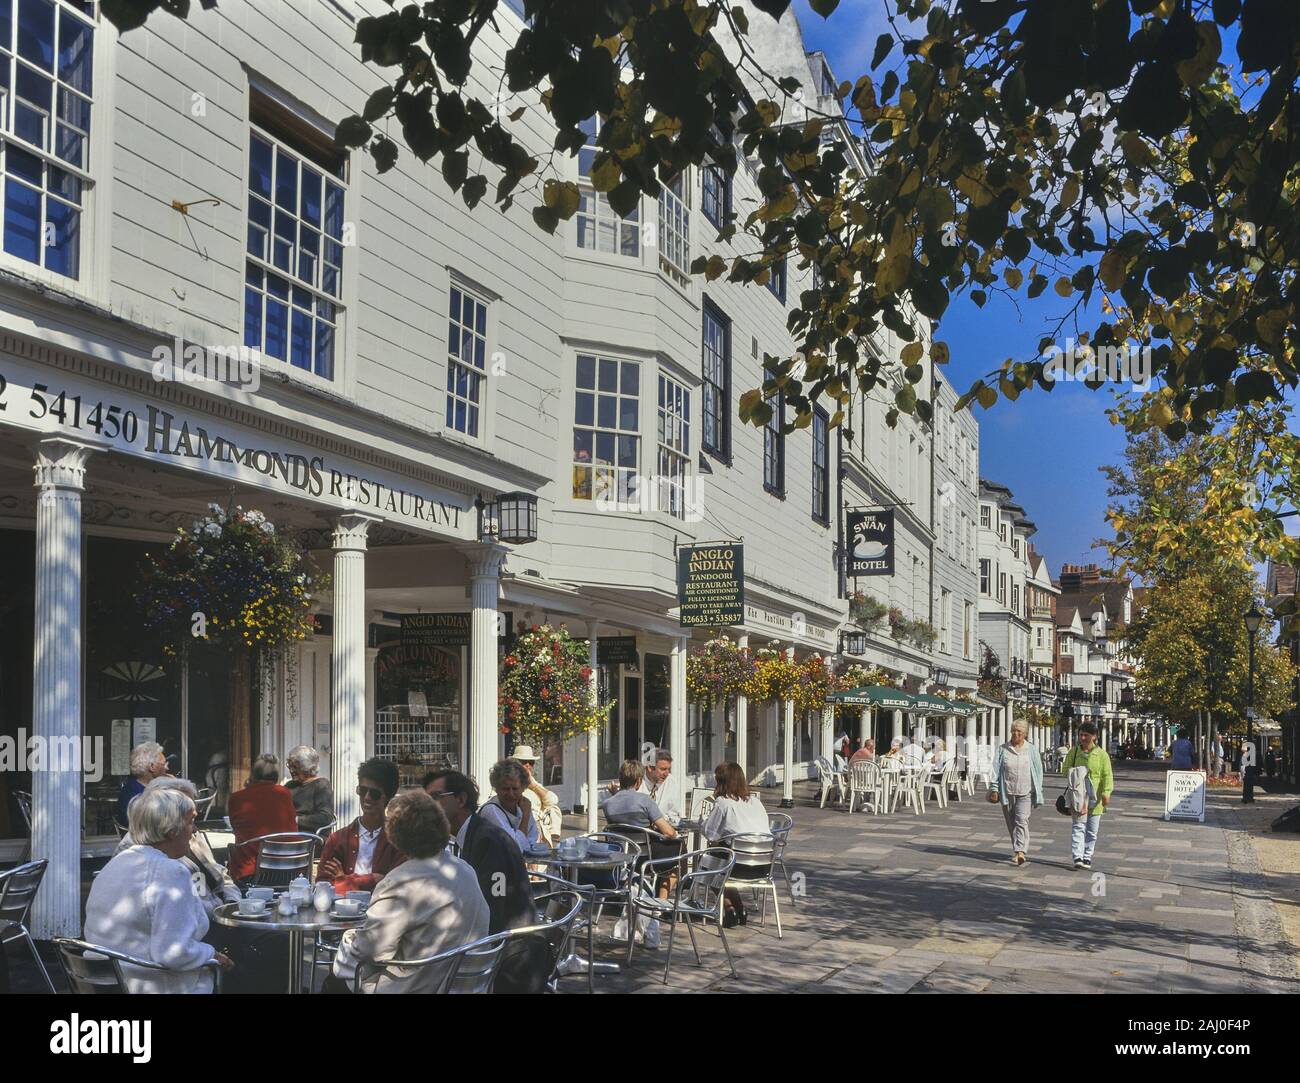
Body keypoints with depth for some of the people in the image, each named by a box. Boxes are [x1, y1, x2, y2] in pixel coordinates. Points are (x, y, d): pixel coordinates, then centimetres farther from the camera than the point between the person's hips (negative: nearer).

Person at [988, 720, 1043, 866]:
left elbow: (1038, 772, 9)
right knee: (1011, 823, 8)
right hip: (1007, 792, 2)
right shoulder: (1002, 749, 7)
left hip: (1025, 793, -2)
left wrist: (1038, 794, 5)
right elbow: (995, 769, 5)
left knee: (1022, 820, -16)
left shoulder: (1031, 750, 6)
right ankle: (1018, 851, 22)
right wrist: (994, 788, -5)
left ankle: (1020, 851, -24)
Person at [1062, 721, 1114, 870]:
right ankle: (1077, 857, -15)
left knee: (1092, 831, 7)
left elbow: (1107, 775, -5)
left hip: (1095, 798, 0)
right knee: (1078, 826, -10)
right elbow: (1065, 769, 13)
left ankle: (1087, 857, 17)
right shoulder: (1074, 751, 6)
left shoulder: (1101, 754, -1)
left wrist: (1106, 793, -18)